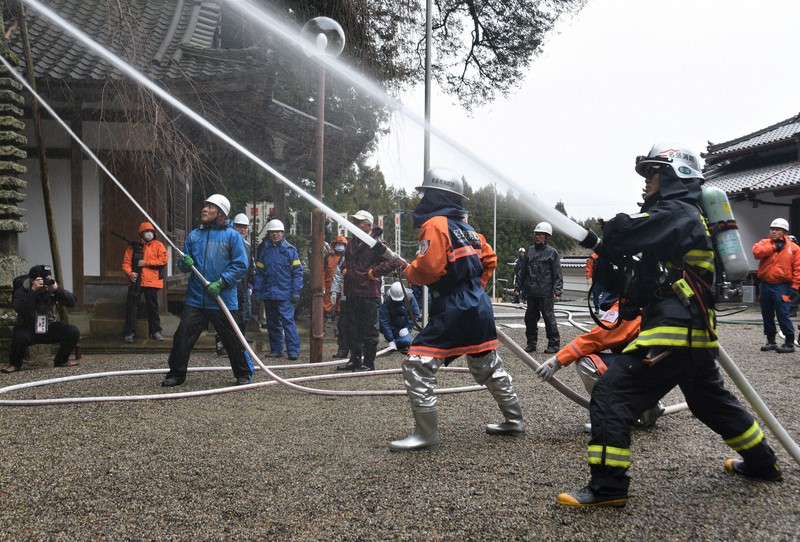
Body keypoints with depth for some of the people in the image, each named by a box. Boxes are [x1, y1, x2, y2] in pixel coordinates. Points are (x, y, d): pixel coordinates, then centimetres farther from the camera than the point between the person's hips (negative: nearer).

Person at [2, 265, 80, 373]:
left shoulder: (52, 289, -5)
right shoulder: (22, 291, -13)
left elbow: (72, 302, -16)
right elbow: (19, 309, -33)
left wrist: (57, 289, -31)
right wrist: (33, 291, -39)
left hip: (49, 328, 3)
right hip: (27, 329, -3)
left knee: (73, 332, -19)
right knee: (20, 337, -37)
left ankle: (61, 360, 6)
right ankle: (14, 363, -4)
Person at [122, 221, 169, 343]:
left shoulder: (158, 245, 5)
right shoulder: (133, 247, 9)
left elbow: (163, 260, -8)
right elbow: (126, 263, 5)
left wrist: (146, 263, -11)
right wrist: (129, 273, -14)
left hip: (151, 281, -1)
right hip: (135, 281, 1)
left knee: (153, 307, 6)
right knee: (131, 306, -2)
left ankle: (155, 331, 17)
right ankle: (130, 333, 4)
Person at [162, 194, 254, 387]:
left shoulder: (232, 236, -2)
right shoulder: (194, 235, 11)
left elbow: (241, 265, -7)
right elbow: (183, 264, 17)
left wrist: (221, 283, -15)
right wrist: (185, 263, -8)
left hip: (223, 299, -4)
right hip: (195, 299, 4)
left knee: (232, 339, 5)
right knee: (182, 337, -1)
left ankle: (243, 374, 20)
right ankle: (176, 374, 14)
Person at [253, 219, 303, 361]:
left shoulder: (290, 250, 0)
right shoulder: (265, 251, 11)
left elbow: (297, 272, -3)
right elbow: (259, 272, 11)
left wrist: (296, 292, -10)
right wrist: (257, 290, 2)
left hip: (285, 294, -5)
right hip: (268, 294, 5)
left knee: (288, 321, -12)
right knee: (272, 323, 11)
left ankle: (294, 350, -10)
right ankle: (276, 350, 19)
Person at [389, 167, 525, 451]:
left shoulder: (435, 224, -10)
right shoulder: (464, 227, 15)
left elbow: (429, 268, -20)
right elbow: (489, 259, 22)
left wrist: (409, 271, -1)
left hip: (453, 311, -9)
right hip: (480, 308, 9)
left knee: (418, 366, -6)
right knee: (488, 366, 22)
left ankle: (426, 434, -4)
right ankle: (514, 421, 34)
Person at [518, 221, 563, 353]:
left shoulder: (552, 252, -1)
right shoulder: (529, 250, 12)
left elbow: (557, 274, -4)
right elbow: (524, 270, 17)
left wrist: (557, 292, -10)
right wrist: (520, 286, 13)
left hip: (546, 293, -5)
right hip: (531, 292, 5)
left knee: (549, 317, -1)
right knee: (530, 318, 9)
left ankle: (554, 344, 8)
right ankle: (531, 343, 20)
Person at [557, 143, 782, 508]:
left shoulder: (677, 213, -9)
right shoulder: (689, 216, 21)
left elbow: (622, 233, -23)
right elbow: (653, 277, 19)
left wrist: (609, 242, -2)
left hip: (674, 328, -11)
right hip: (697, 331, 11)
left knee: (612, 393, -11)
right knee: (711, 399, 29)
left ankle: (608, 486, -12)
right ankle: (761, 462, 45)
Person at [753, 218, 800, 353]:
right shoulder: (764, 243, 8)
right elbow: (756, 251, -15)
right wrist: (774, 247, -12)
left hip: (782, 287, -4)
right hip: (765, 285, 4)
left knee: (783, 315, -7)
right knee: (767, 315, 10)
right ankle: (771, 341, 22)